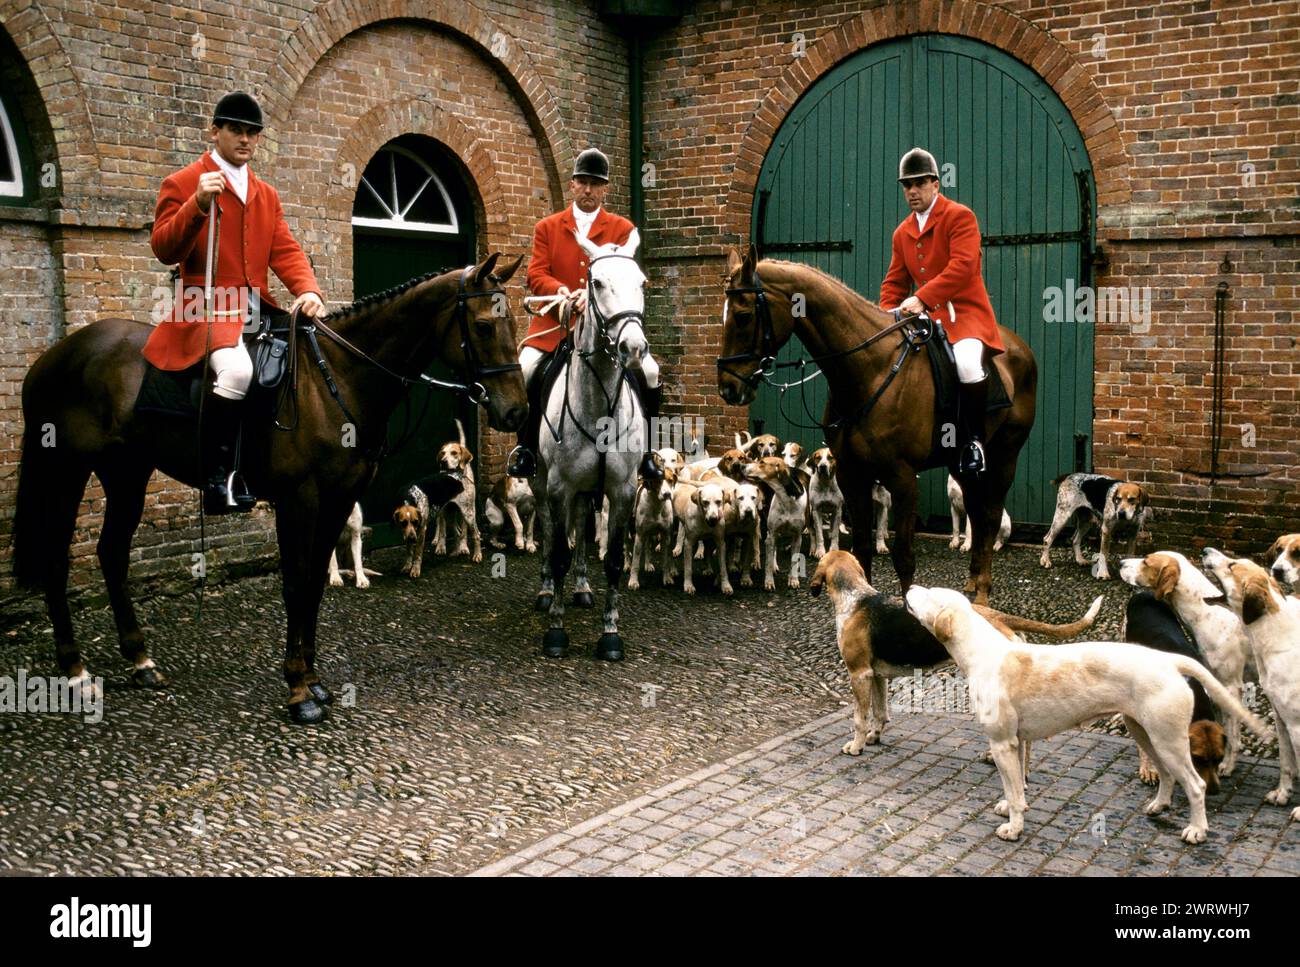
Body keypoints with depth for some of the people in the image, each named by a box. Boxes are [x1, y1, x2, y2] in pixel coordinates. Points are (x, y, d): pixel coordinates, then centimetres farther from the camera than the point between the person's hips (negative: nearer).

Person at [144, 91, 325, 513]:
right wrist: (198, 204, -23)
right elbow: (164, 250, -9)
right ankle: (216, 478, -20)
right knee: (237, 369, -34)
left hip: (258, 310, 7)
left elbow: (285, 252, 11)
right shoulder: (181, 183, 2)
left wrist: (308, 290, -9)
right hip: (208, 310, -7)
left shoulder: (267, 195, 21)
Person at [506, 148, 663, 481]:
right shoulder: (547, 227, 11)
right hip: (555, 323, 0)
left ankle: (642, 450, 2)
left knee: (649, 372, -18)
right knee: (523, 372, -23)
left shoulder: (622, 229, 8)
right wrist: (561, 291, -22)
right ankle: (526, 447, -2)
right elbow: (536, 274, 1)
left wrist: (593, 295, -25)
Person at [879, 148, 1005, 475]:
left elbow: (962, 266, -18)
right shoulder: (902, 232, 19)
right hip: (926, 319, 8)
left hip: (965, 312, -8)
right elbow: (895, 282, 20)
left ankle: (974, 440, -18)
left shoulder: (960, 216, -3)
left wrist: (922, 298, -29)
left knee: (967, 363, -35)